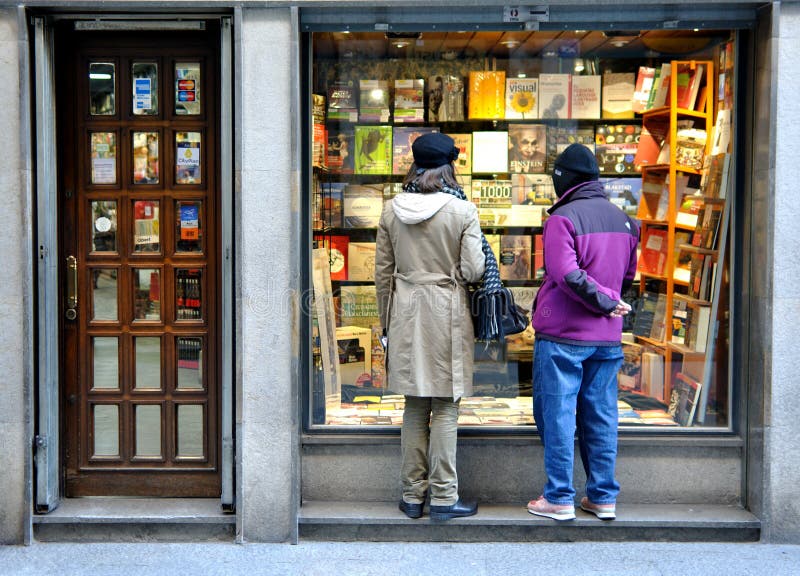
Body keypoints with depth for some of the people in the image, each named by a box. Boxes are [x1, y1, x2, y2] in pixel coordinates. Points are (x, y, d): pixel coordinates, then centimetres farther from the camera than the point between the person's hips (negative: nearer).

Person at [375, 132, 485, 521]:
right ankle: (443, 497, 8)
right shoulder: (463, 211, -9)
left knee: (415, 407, 12)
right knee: (445, 408, 4)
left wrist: (387, 322, 16)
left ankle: (412, 496, 18)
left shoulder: (391, 210, 2)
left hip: (405, 313, 4)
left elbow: (383, 273, 6)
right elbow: (473, 271, -10)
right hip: (447, 313, -4)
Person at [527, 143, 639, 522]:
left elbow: (566, 275, -21)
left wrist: (604, 301, -11)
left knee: (557, 414, 2)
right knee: (601, 416, 11)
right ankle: (603, 498, 16)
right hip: (608, 337, 6)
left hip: (562, 336, -6)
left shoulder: (563, 217, -12)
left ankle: (560, 498, 6)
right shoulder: (622, 219, 10)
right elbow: (629, 275, 18)